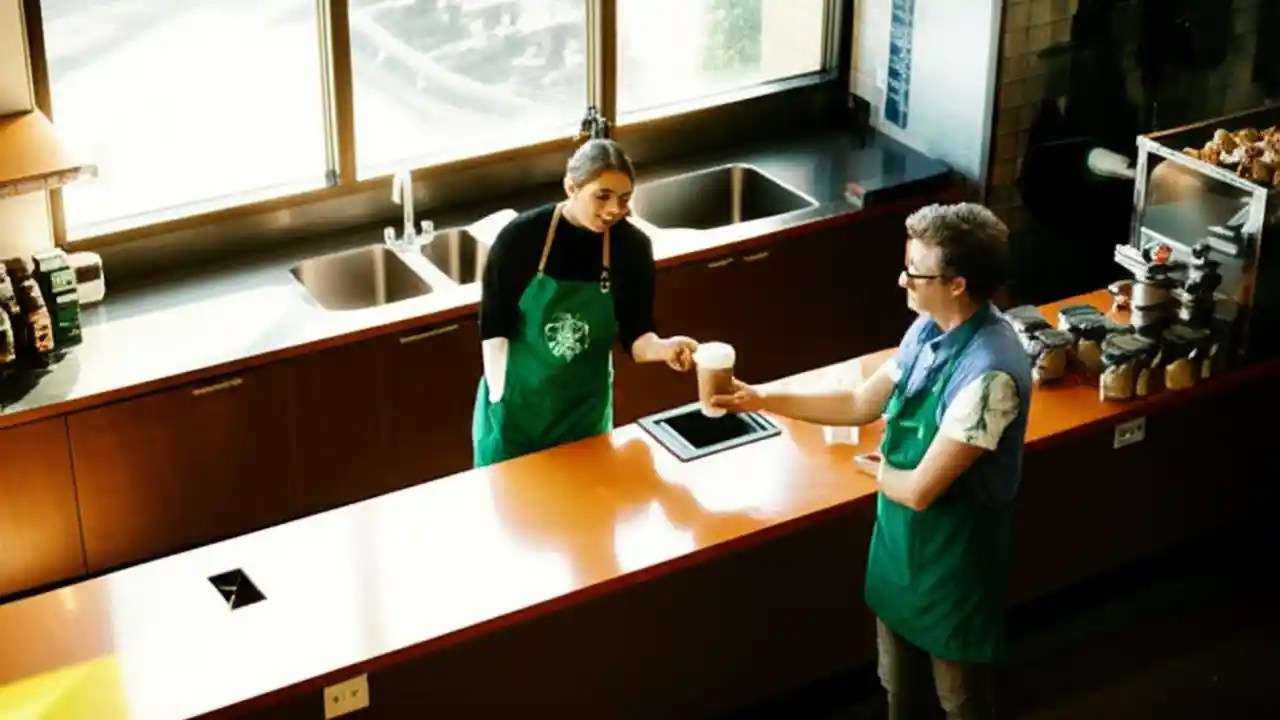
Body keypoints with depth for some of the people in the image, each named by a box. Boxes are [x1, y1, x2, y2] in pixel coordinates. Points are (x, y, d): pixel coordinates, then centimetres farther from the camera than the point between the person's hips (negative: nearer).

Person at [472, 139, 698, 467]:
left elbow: (635, 335, -8)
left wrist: (662, 348, -29)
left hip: (584, 408, 2)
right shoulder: (521, 236, -16)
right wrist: (499, 396, -9)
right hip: (516, 403, -2)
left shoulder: (632, 246, -11)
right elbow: (493, 327, -8)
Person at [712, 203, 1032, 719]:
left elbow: (920, 489, -29)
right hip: (900, 537, 8)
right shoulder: (929, 328, -5)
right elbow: (862, 405, 8)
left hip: (952, 554, -8)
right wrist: (762, 398, 4)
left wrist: (878, 472, -7)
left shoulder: (990, 373, -33)